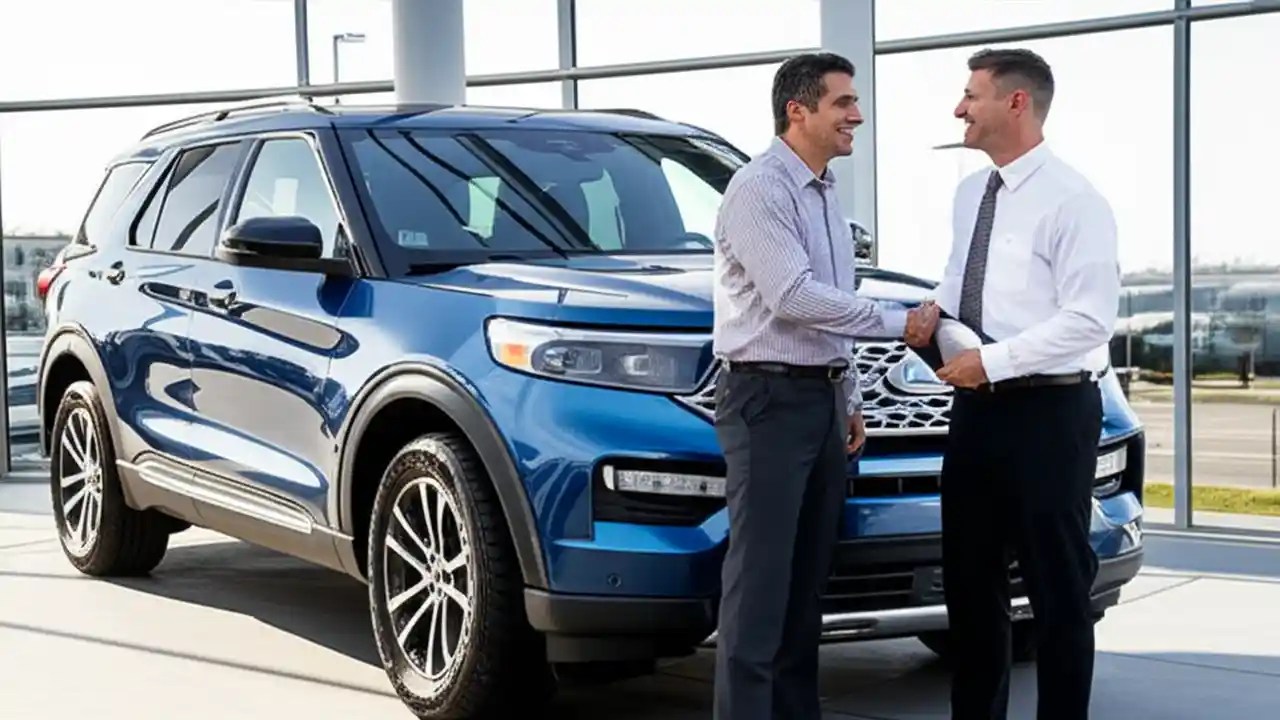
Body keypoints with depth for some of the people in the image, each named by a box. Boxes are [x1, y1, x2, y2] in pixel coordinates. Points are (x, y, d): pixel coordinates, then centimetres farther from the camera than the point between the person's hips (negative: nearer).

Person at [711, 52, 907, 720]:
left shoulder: (825, 194, 16)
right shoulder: (760, 189, -12)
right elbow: (792, 296, -22)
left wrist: (849, 399, 18)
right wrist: (899, 323, -16)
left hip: (822, 399, 9)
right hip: (769, 398, -9)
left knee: (807, 577, 11)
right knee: (760, 578, -8)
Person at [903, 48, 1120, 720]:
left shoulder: (1072, 200, -14)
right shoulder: (970, 192, 11)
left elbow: (1089, 319, -19)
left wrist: (993, 360, -20)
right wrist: (936, 305, 4)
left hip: (1048, 412, -8)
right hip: (977, 407, 8)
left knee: (1057, 588, 2)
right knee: (969, 580, 14)